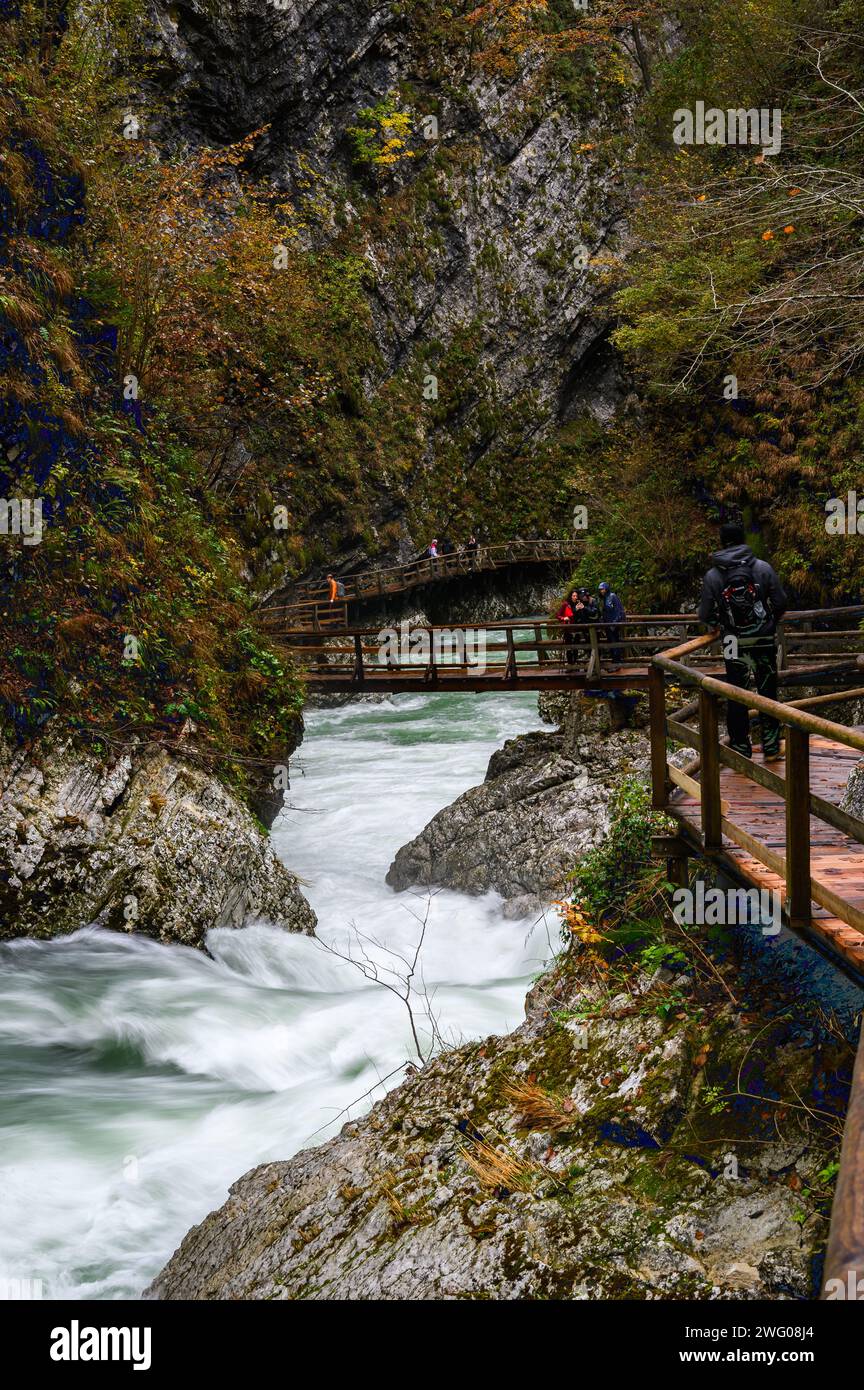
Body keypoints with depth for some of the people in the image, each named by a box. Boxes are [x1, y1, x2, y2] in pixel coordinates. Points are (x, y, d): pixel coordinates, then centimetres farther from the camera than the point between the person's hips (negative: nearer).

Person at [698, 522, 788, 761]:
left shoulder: (712, 575, -4)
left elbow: (705, 615, -3)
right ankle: (771, 748, 15)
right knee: (767, 692, 12)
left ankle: (741, 751, 11)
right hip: (765, 641, 1)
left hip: (734, 645, 0)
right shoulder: (763, 567, -4)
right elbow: (781, 603, -3)